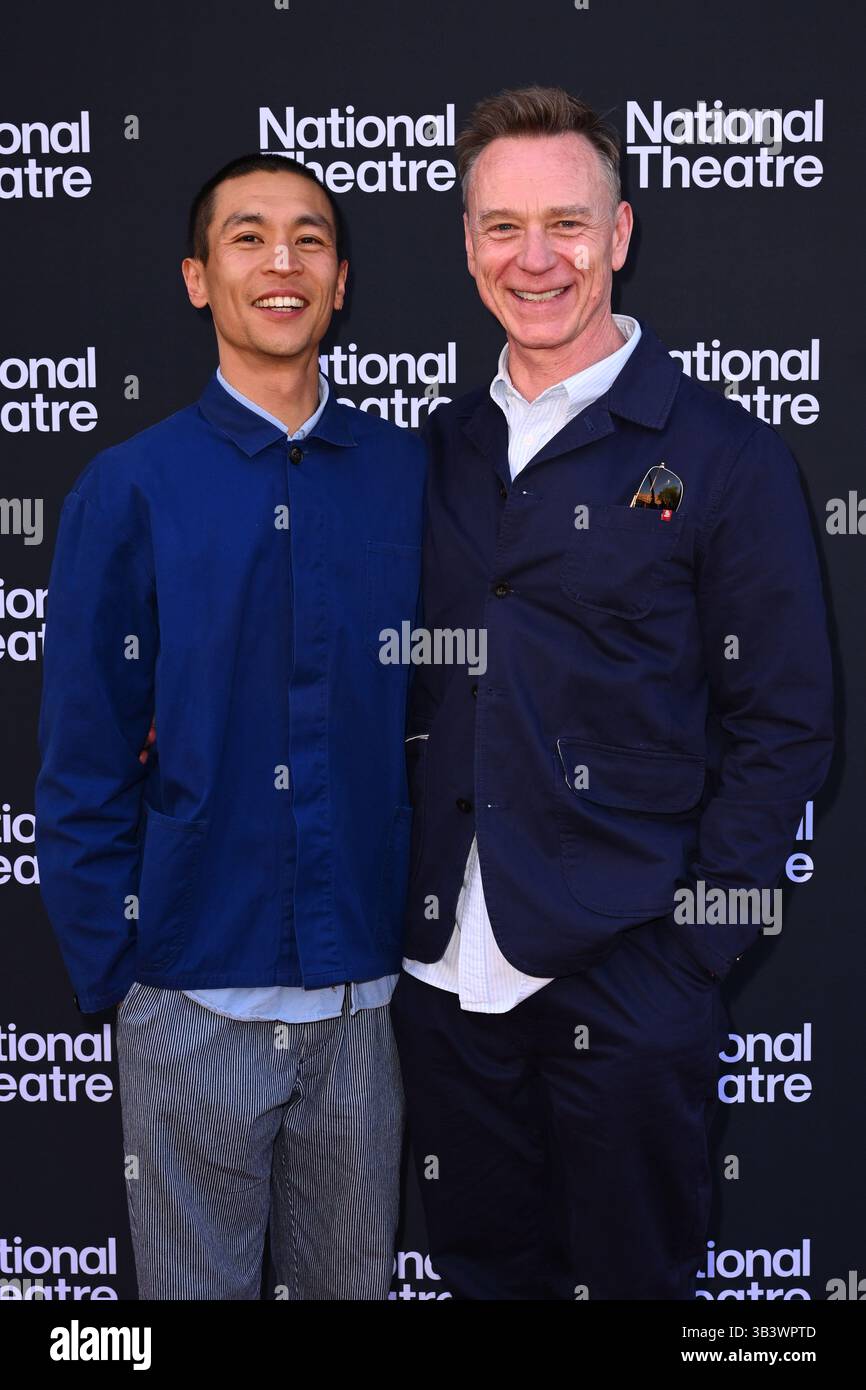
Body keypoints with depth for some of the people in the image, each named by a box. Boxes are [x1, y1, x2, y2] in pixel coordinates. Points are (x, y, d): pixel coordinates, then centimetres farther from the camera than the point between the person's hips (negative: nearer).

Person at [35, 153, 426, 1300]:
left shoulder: (407, 475, 2)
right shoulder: (129, 491, -4)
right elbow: (83, 762, -3)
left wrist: (422, 925, 4)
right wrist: (112, 969, -4)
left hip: (366, 992, 2)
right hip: (195, 1000, -2)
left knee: (353, 1281, 17)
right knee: (195, 1281, 13)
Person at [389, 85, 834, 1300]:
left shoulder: (724, 457, -7)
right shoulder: (443, 450, 8)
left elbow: (783, 726, -7)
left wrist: (688, 946, -13)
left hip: (627, 983, -4)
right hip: (447, 969, 5)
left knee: (629, 1272, 12)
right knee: (481, 1267, 19)